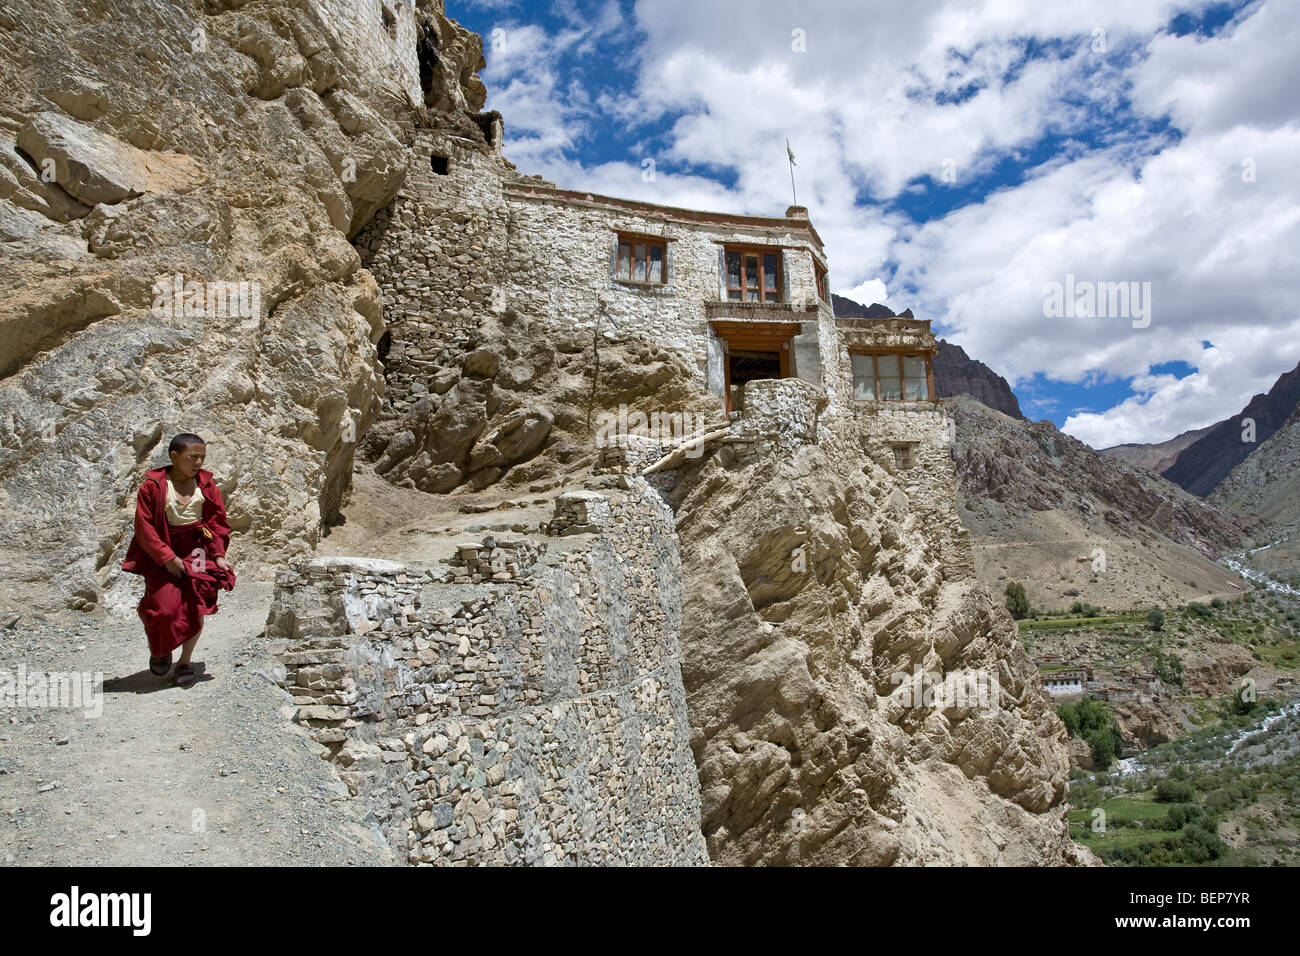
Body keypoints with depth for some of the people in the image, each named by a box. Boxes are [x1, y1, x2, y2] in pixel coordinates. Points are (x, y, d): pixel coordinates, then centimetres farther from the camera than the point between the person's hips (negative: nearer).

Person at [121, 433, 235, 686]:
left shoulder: (206, 485, 3)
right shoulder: (153, 486, -6)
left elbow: (219, 521, 7)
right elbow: (144, 526, -7)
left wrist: (218, 554, -4)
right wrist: (166, 557, -15)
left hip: (198, 551, 3)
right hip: (163, 554, -2)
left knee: (196, 605, -3)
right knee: (165, 607, -11)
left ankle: (185, 661, 14)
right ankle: (160, 650, 21)